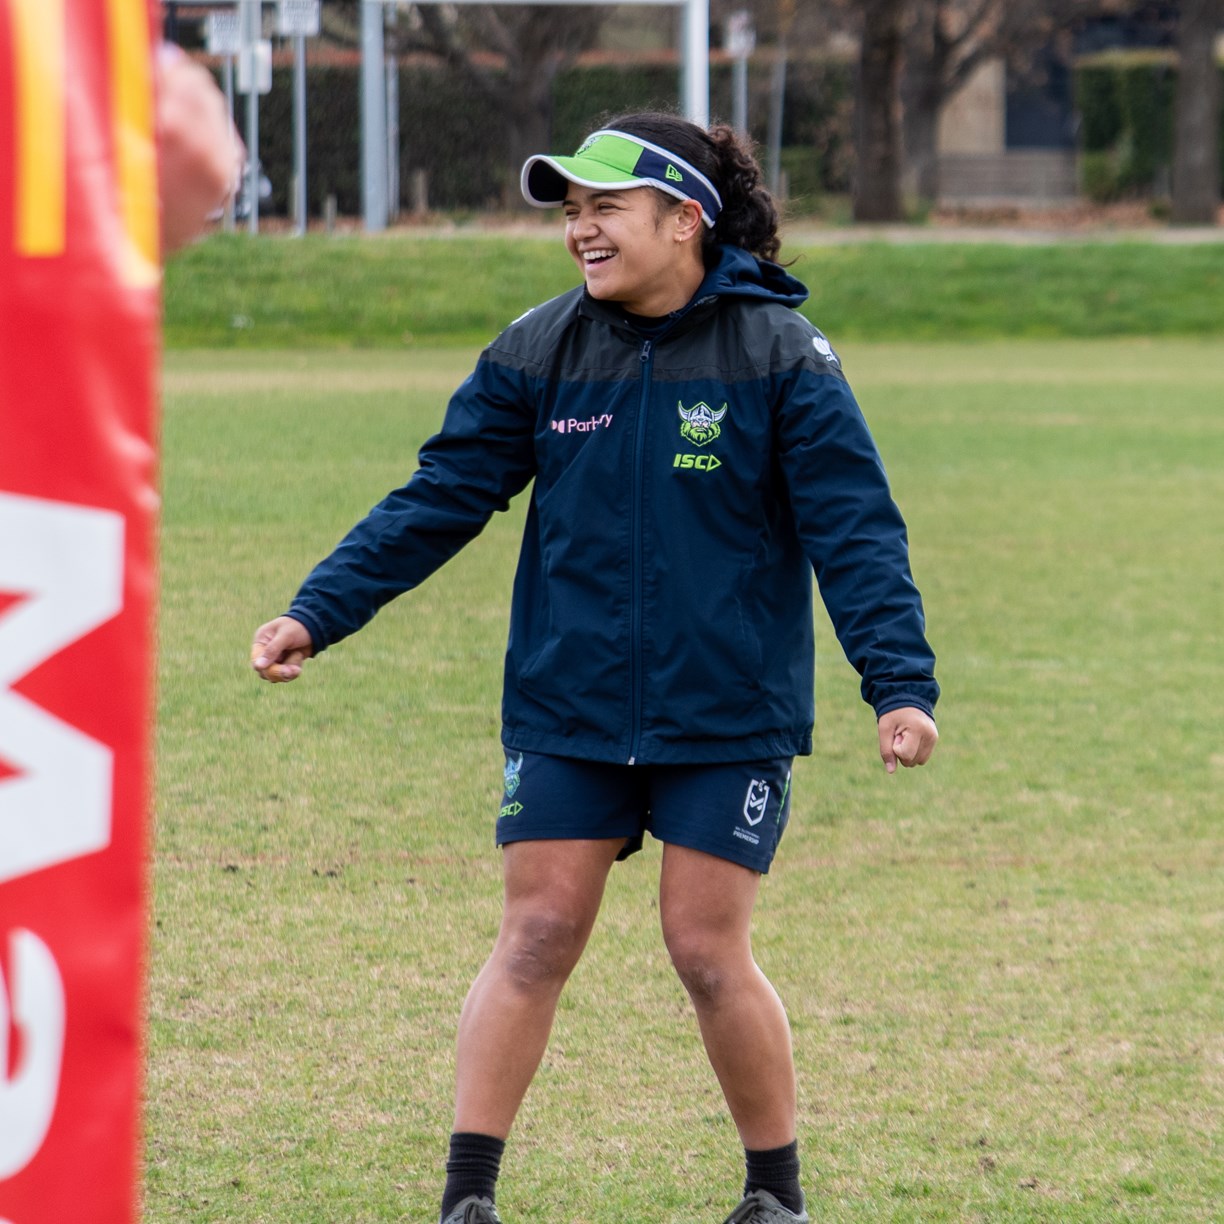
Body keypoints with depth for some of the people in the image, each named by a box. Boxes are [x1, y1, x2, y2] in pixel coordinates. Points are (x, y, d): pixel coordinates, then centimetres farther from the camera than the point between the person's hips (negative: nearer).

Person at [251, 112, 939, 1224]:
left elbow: (855, 531, -9)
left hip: (728, 718, -3)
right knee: (535, 942, 0)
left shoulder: (780, 354, -7)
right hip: (566, 712, 3)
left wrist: (900, 684, -19)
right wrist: (315, 614, -5)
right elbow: (437, 502, 4)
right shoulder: (538, 353, 2)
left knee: (708, 951, -1)